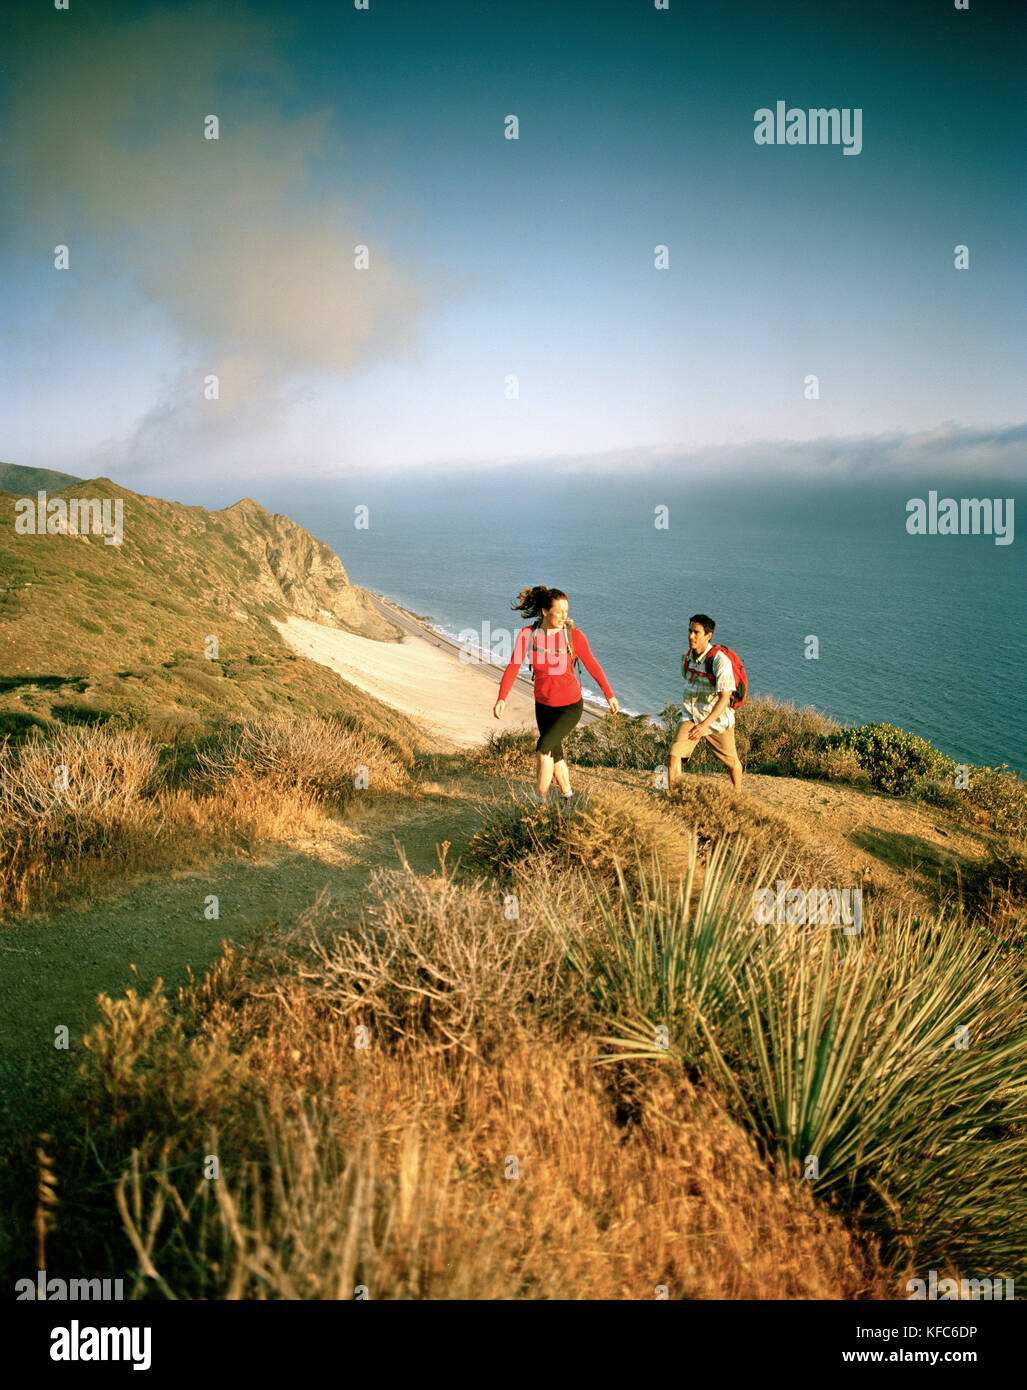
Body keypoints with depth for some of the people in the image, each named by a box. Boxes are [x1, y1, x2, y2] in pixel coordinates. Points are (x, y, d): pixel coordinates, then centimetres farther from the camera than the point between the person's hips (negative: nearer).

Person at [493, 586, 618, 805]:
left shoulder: (574, 635, -17)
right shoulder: (527, 634, -13)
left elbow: (592, 665, -5)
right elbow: (513, 667, -15)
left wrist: (609, 695, 3)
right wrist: (501, 698, -26)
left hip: (570, 706, -4)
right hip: (543, 704, 4)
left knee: (544, 746, -22)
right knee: (555, 754, 19)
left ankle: (540, 799, -8)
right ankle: (568, 796, 42)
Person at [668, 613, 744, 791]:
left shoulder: (720, 661, -22)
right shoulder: (687, 658, -1)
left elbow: (725, 698, -26)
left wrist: (704, 724, -34)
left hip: (717, 719, -4)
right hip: (691, 717, 4)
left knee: (732, 763, 12)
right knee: (674, 754, -16)